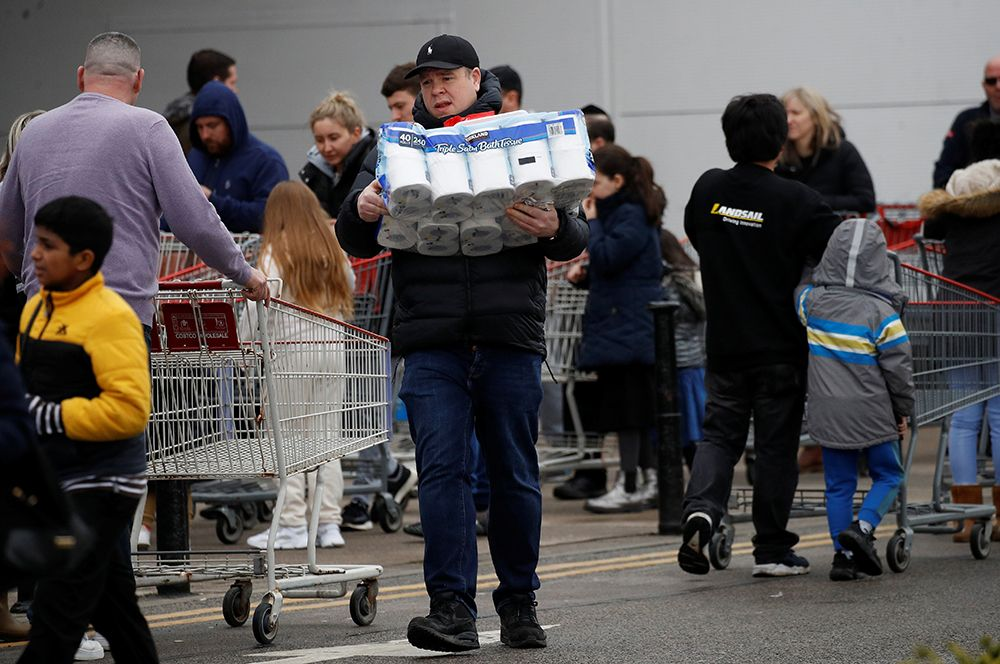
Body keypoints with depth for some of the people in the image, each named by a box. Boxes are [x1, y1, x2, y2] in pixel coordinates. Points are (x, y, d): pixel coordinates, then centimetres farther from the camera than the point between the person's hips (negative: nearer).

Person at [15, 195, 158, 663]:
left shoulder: (109, 317, -17)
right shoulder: (35, 309, 10)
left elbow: (129, 409, -25)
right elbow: (23, 381, 24)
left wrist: (51, 417, -24)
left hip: (101, 483, -9)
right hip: (57, 483, 9)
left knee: (55, 612, -9)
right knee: (112, 607, 17)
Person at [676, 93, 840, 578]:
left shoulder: (708, 188, -2)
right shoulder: (795, 201, -15)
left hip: (724, 342, 3)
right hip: (780, 346, -3)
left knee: (720, 432, 12)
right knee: (777, 443, 6)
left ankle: (702, 507, -15)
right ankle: (772, 550, 10)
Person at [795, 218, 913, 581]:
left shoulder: (811, 301, -5)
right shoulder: (881, 313, -15)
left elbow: (797, 300, 20)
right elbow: (898, 365, -10)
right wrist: (903, 411, 2)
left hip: (828, 412, 3)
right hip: (873, 413, -3)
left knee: (838, 483, 11)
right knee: (887, 475, 12)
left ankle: (843, 554, 7)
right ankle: (863, 527, -11)